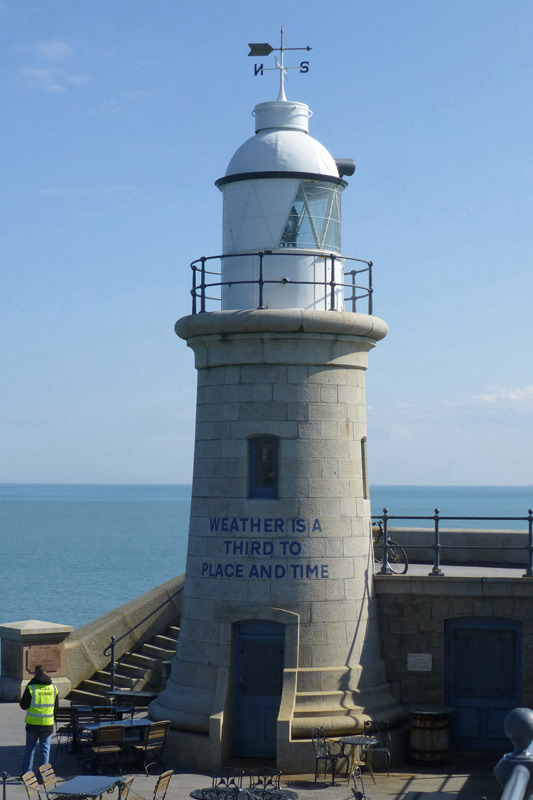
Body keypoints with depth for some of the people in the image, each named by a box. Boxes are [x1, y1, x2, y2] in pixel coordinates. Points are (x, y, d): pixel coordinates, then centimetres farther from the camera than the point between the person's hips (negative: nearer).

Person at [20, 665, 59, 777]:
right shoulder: (53, 688, 2)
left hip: (33, 723, -2)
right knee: (45, 749, 7)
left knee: (29, 748, 13)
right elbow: (56, 707, 12)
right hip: (48, 724, 2)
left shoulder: (31, 687, -10)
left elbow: (23, 705, -6)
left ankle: (26, 772, 18)